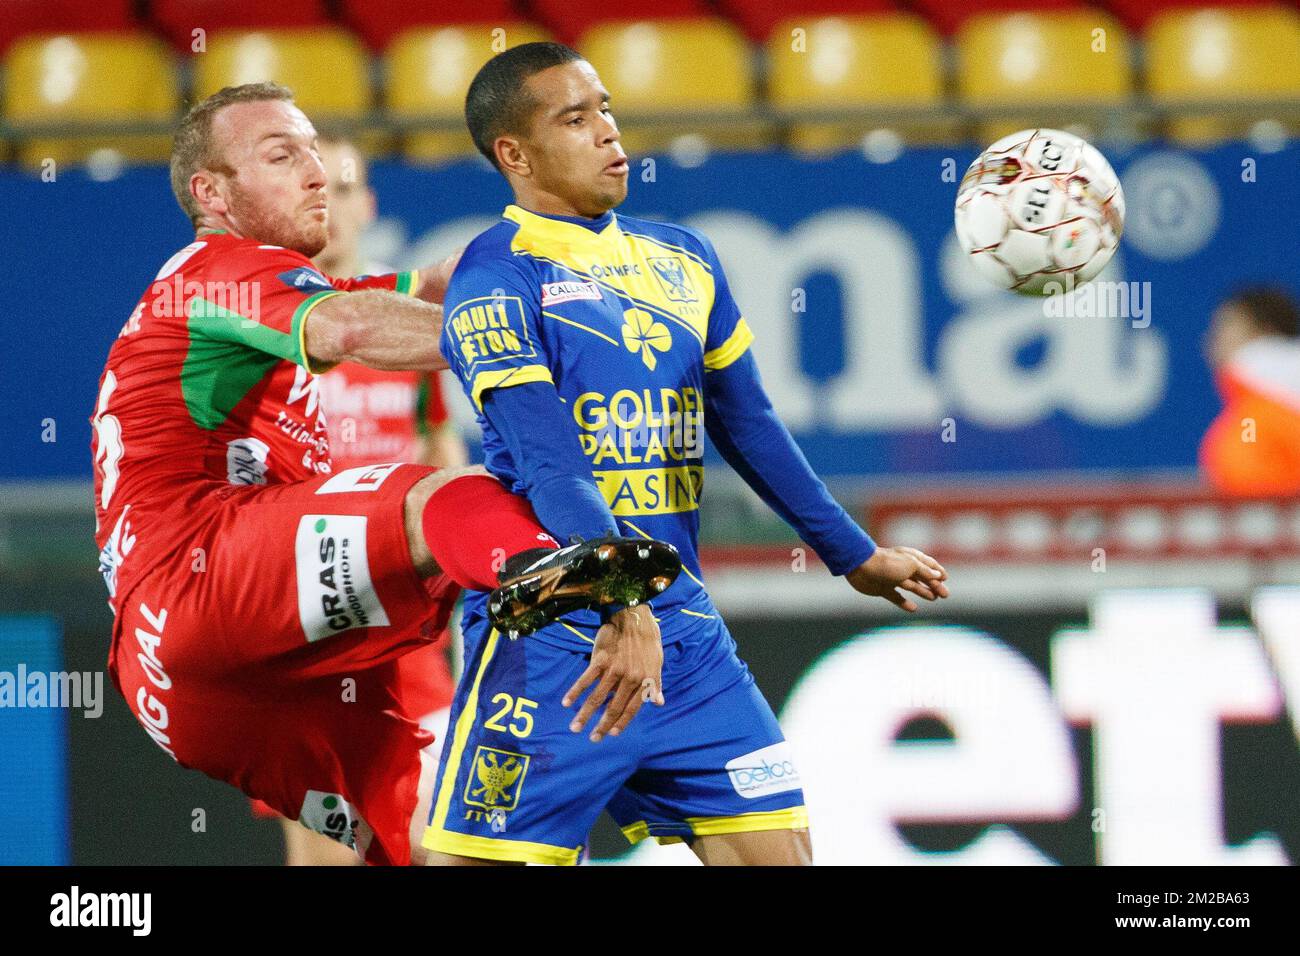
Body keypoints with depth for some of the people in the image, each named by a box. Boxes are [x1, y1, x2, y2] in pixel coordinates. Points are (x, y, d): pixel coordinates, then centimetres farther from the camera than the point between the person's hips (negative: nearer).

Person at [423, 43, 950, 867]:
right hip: (550, 639, -7)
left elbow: (749, 426, 23)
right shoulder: (498, 275, -9)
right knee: (483, 859, -8)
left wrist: (852, 553, 25)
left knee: (777, 847, 1)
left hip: (683, 626, 7)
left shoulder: (682, 259, 13)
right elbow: (549, 466, -21)